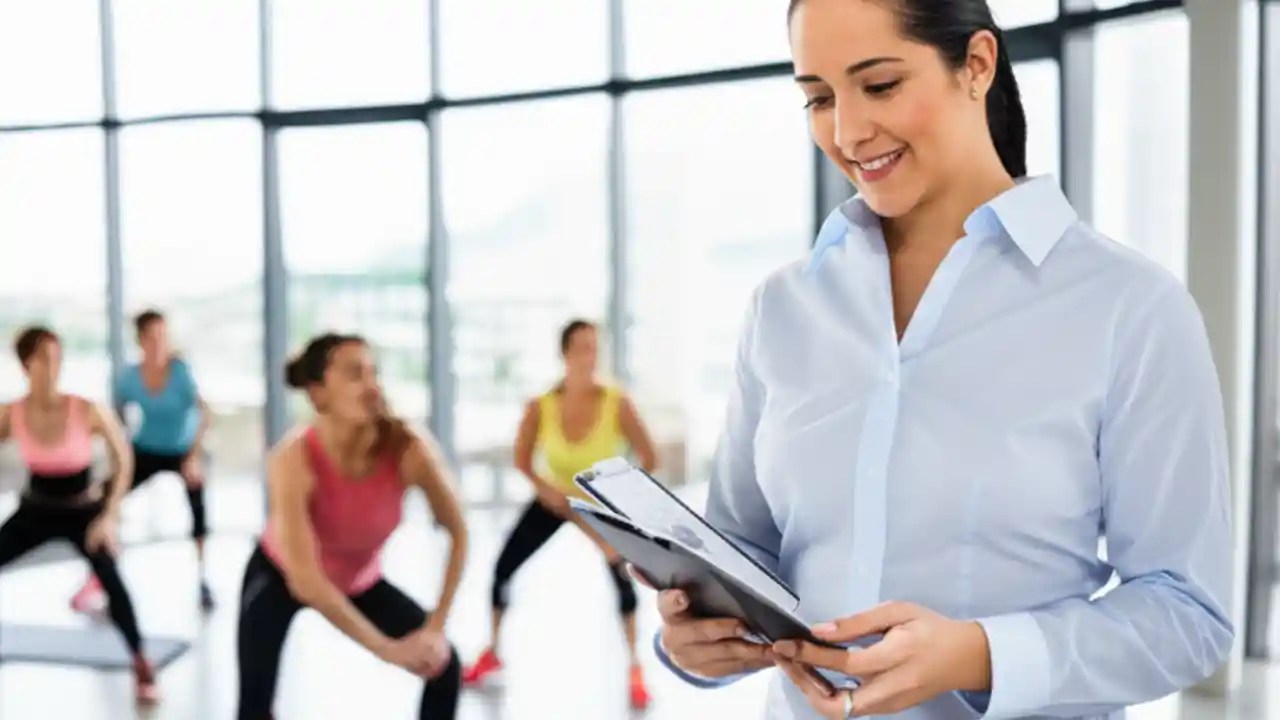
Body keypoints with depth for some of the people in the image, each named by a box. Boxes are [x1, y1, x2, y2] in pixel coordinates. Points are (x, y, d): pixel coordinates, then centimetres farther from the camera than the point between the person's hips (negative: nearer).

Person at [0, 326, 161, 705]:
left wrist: (110, 516, -14)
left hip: (84, 511, -3)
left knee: (110, 577, -26)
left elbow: (123, 458, -10)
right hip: (36, 511, 4)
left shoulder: (86, 411, -22)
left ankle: (141, 663, -14)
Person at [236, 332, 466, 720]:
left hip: (361, 581, 3)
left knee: (443, 663, -9)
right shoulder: (294, 460, -37)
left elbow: (458, 533, -16)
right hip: (279, 575, -3)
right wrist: (389, 648, -38)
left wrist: (435, 628, -21)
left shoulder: (409, 449, -31)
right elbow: (305, 581, -40)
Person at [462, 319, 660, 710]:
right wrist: (548, 490, -23)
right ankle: (492, 653, 25)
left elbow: (648, 459, -20)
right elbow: (522, 461, -9)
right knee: (503, 568, 1)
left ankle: (635, 669, -1)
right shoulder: (540, 407, -22)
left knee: (620, 575, -20)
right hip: (553, 499, 2)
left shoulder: (617, 404, -27)